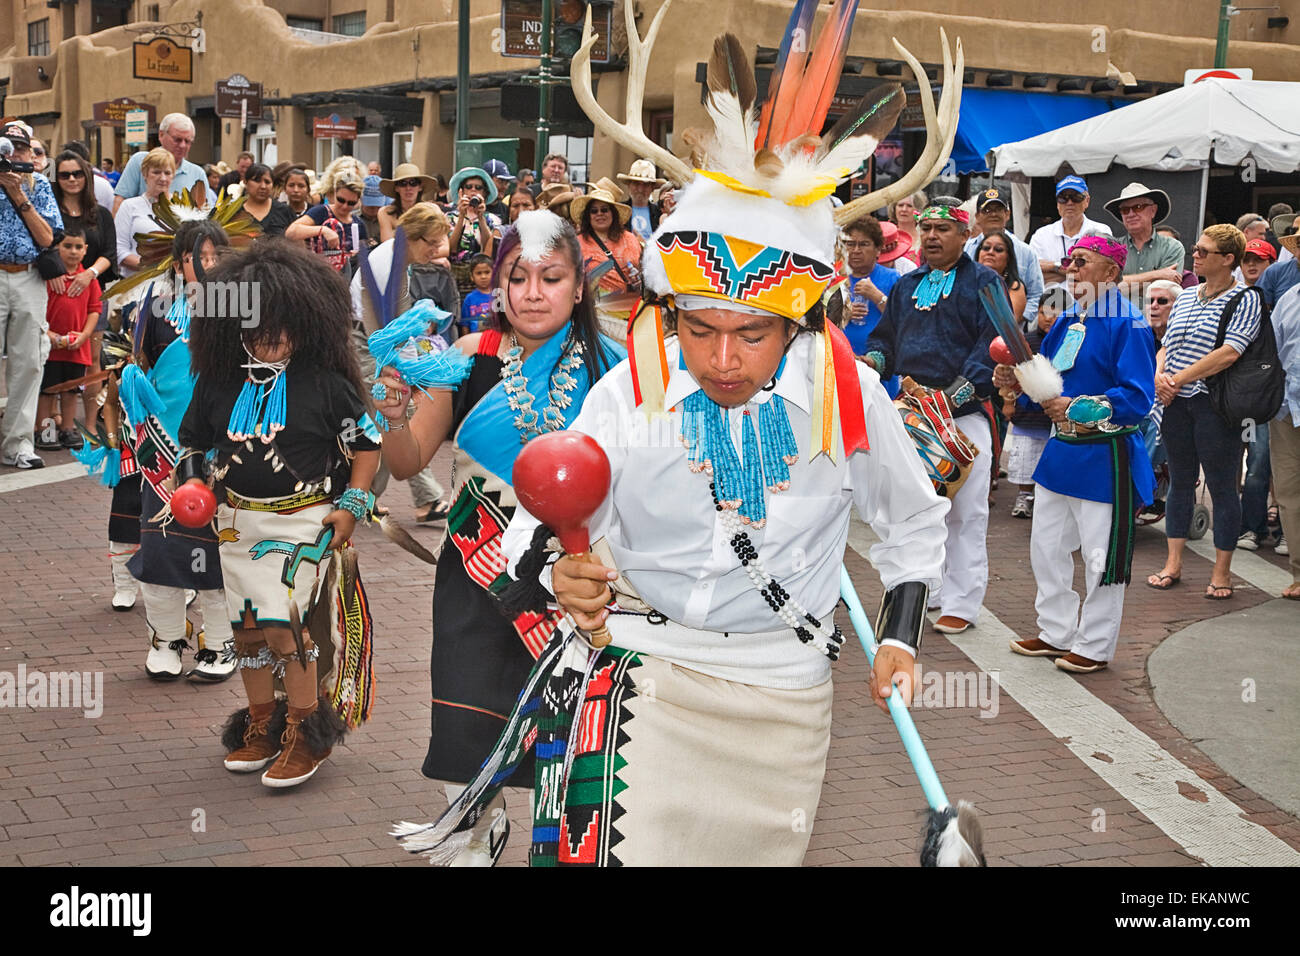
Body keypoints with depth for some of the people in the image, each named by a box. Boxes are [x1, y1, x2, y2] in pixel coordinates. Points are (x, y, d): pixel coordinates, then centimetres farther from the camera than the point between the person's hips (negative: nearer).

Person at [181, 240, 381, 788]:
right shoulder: (220, 382, 4)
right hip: (238, 519, 5)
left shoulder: (324, 382, -8)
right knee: (247, 627, 10)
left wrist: (351, 506, -5)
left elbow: (367, 443, 0)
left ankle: (306, 733, 3)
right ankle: (261, 726, 26)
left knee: (283, 624, -12)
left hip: (302, 521, -5)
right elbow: (194, 444, 18)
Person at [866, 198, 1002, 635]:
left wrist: (955, 393, -21)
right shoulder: (907, 285, 18)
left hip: (964, 415, -6)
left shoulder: (983, 282, 0)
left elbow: (991, 345, -10)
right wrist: (872, 360, -3)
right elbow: (885, 336, 21)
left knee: (965, 513, -2)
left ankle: (961, 603, 4)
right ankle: (923, 591, 24)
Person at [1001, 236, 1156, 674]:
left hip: (1103, 458, -8)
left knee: (1100, 555, 3)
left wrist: (1080, 409, -26)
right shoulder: (1068, 320, 10)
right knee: (1046, 547, 16)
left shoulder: (1127, 323, -15)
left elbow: (1138, 396, -22)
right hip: (1061, 452, 9)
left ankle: (1094, 647, 17)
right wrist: (1016, 380, -2)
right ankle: (1057, 633, 31)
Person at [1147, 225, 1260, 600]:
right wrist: (1160, 375, -6)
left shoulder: (1245, 300, -7)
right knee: (1180, 480, 12)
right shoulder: (1185, 297, 14)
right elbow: (1166, 346, 16)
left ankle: (1222, 572, 10)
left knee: (1222, 486, 1)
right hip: (1176, 402, 6)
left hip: (1215, 403, -6)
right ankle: (1173, 563, 19)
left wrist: (1179, 379, -16)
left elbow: (1229, 352, -18)